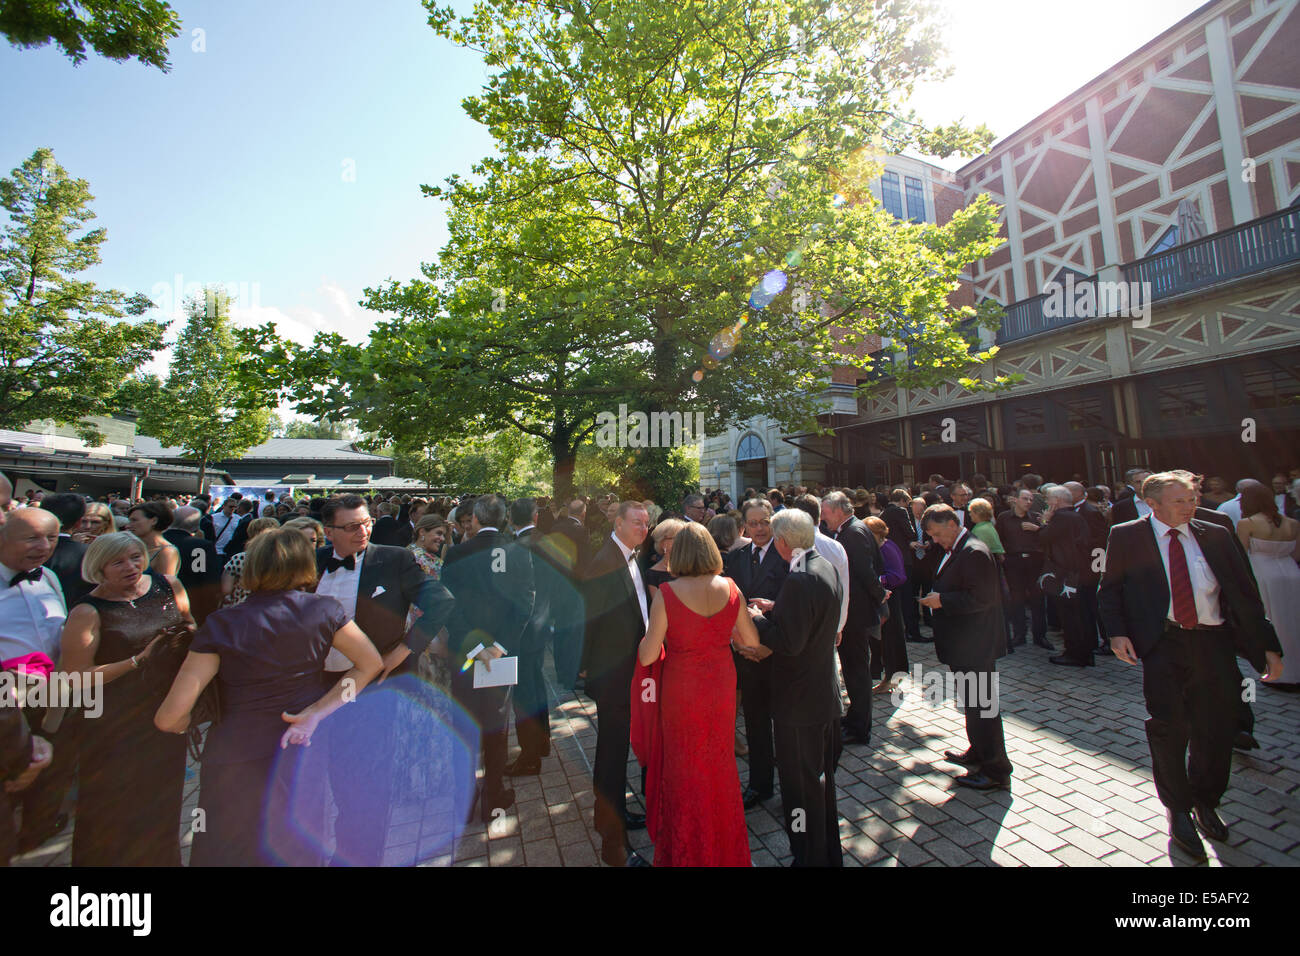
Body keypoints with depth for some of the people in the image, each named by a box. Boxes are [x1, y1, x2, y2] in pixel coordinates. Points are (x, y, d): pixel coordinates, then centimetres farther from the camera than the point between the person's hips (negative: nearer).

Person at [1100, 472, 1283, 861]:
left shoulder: (1215, 535, 8)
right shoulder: (1126, 536, -1)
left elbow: (1244, 593, 12)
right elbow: (1109, 589, 3)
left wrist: (1267, 646, 8)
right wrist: (1117, 632, -10)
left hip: (1214, 643, 3)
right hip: (1163, 643, -3)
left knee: (1216, 730, 11)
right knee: (1169, 728, -1)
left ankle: (1205, 802, 36)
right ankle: (1178, 810, 19)